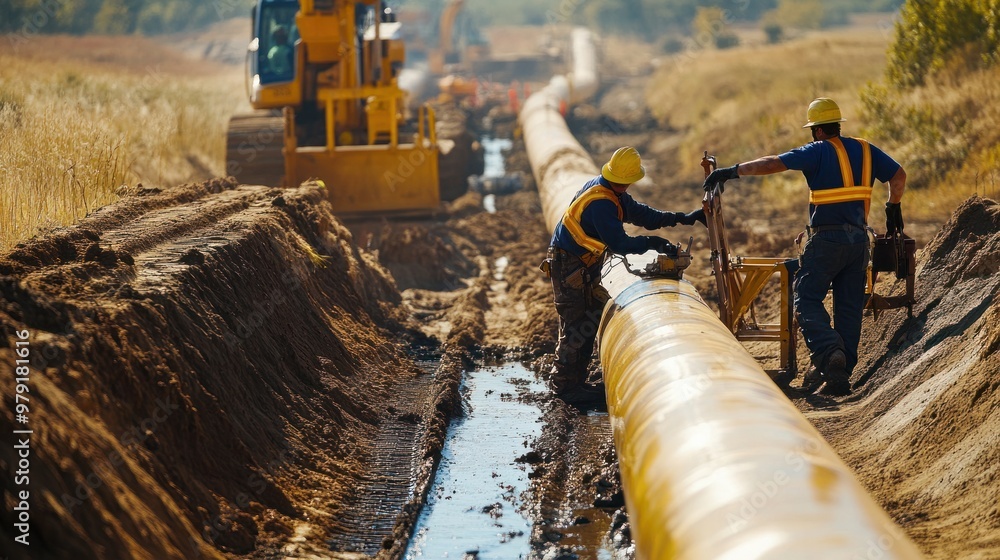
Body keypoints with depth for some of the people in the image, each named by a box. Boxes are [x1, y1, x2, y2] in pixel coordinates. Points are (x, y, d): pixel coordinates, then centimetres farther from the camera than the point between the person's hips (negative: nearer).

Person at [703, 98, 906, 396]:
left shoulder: (818, 151, -7)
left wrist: (732, 171, -10)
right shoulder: (865, 150, 10)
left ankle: (829, 351, -25)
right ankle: (841, 376, 9)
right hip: (858, 239, 6)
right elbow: (898, 175, 15)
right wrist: (893, 207, 29)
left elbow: (773, 163, -14)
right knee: (849, 307, 8)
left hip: (826, 239, -6)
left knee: (807, 298, -1)